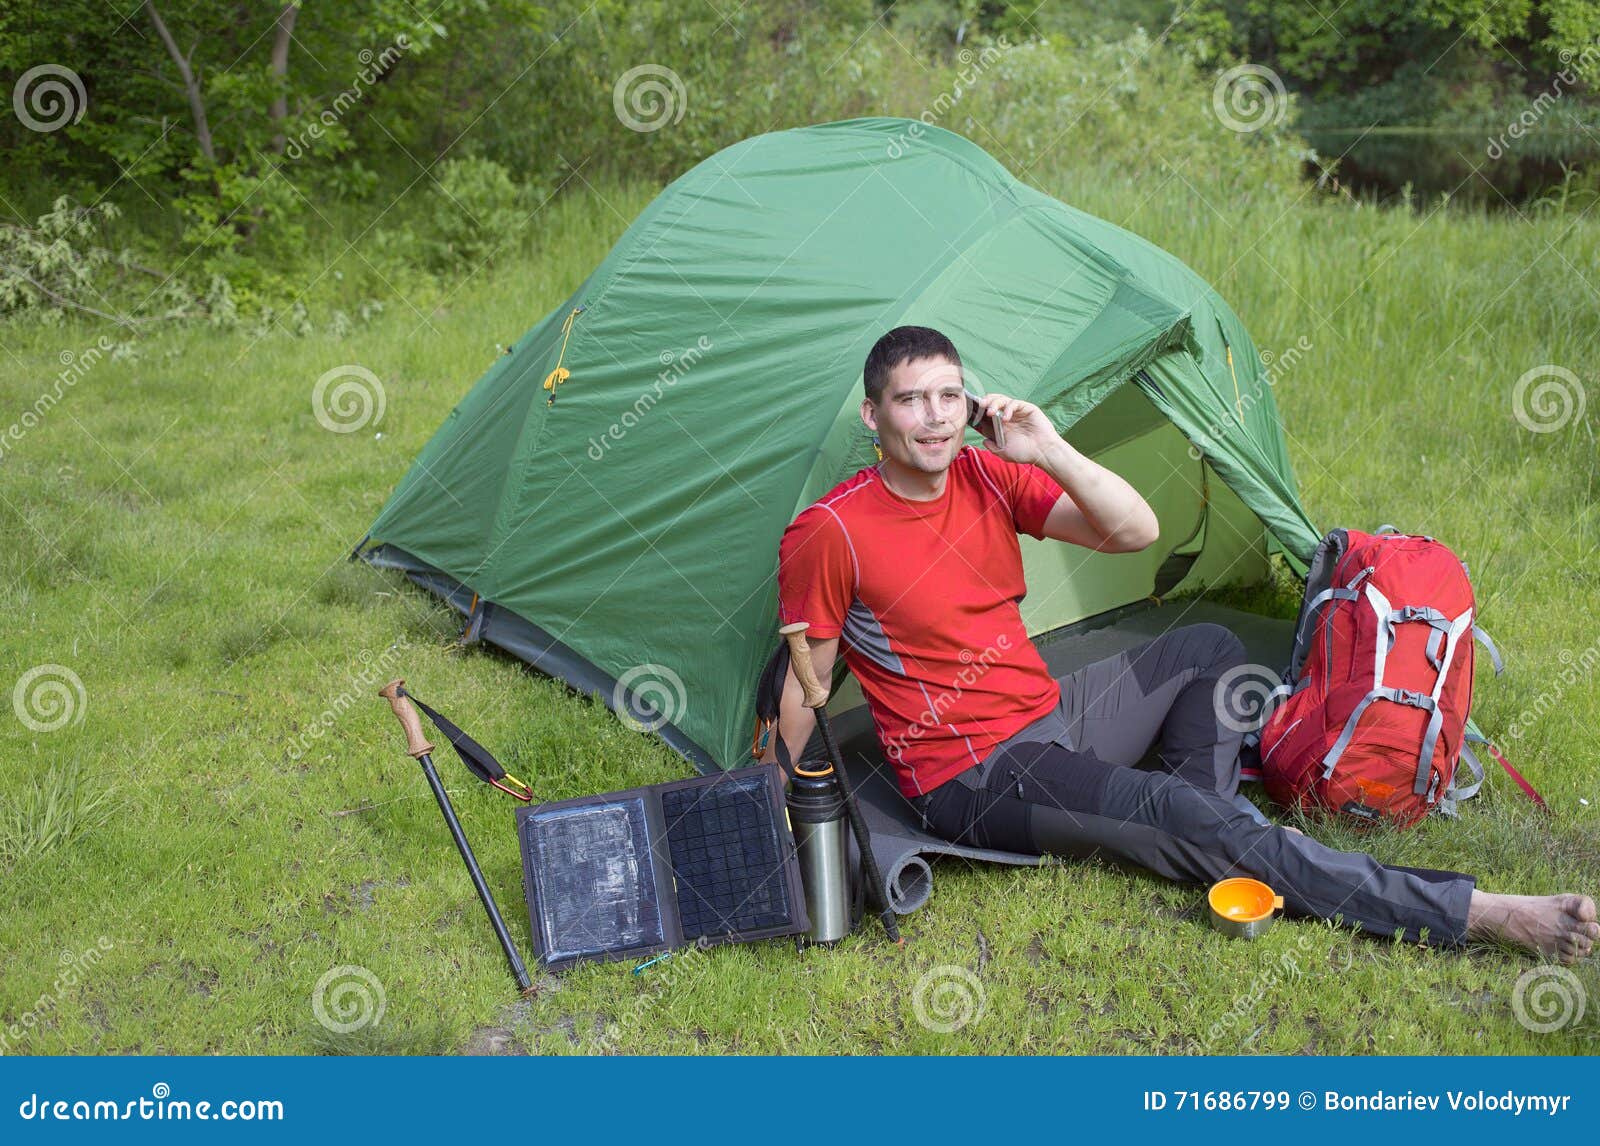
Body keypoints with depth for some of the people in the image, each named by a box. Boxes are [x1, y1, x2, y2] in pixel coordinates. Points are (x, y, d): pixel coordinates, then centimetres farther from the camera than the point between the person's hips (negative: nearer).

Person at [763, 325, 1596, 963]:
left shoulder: (988, 477, 1)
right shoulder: (831, 533, -17)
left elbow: (1136, 531, -3)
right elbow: (805, 682, -10)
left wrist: (1050, 452, -16)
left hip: (1050, 714, 8)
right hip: (975, 780, -8)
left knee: (1206, 650, 12)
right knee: (1181, 814, -22)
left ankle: (1208, 844, -2)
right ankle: (1474, 914, -21)